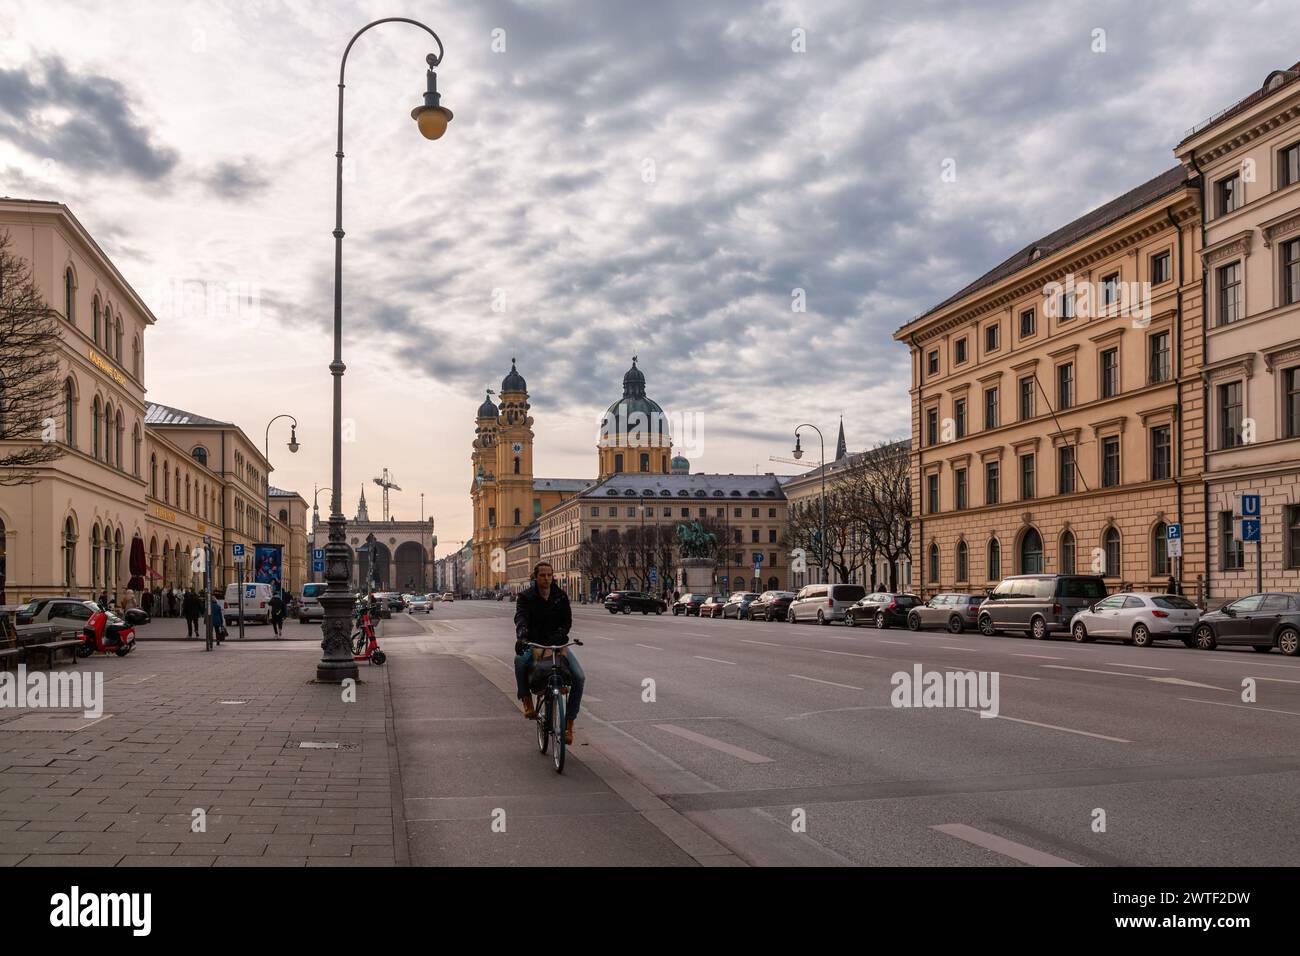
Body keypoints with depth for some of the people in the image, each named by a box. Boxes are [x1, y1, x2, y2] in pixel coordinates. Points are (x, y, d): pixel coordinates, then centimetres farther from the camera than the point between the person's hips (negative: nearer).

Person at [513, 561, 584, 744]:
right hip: (534, 643, -2)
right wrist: (522, 636, -42)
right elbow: (521, 618, -20)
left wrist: (559, 636, -22)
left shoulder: (561, 595, 4)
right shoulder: (526, 596, -3)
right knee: (520, 660, -38)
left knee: (579, 678, -19)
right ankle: (527, 702, -19)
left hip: (558, 643, 2)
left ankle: (569, 724, -6)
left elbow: (567, 620, -1)